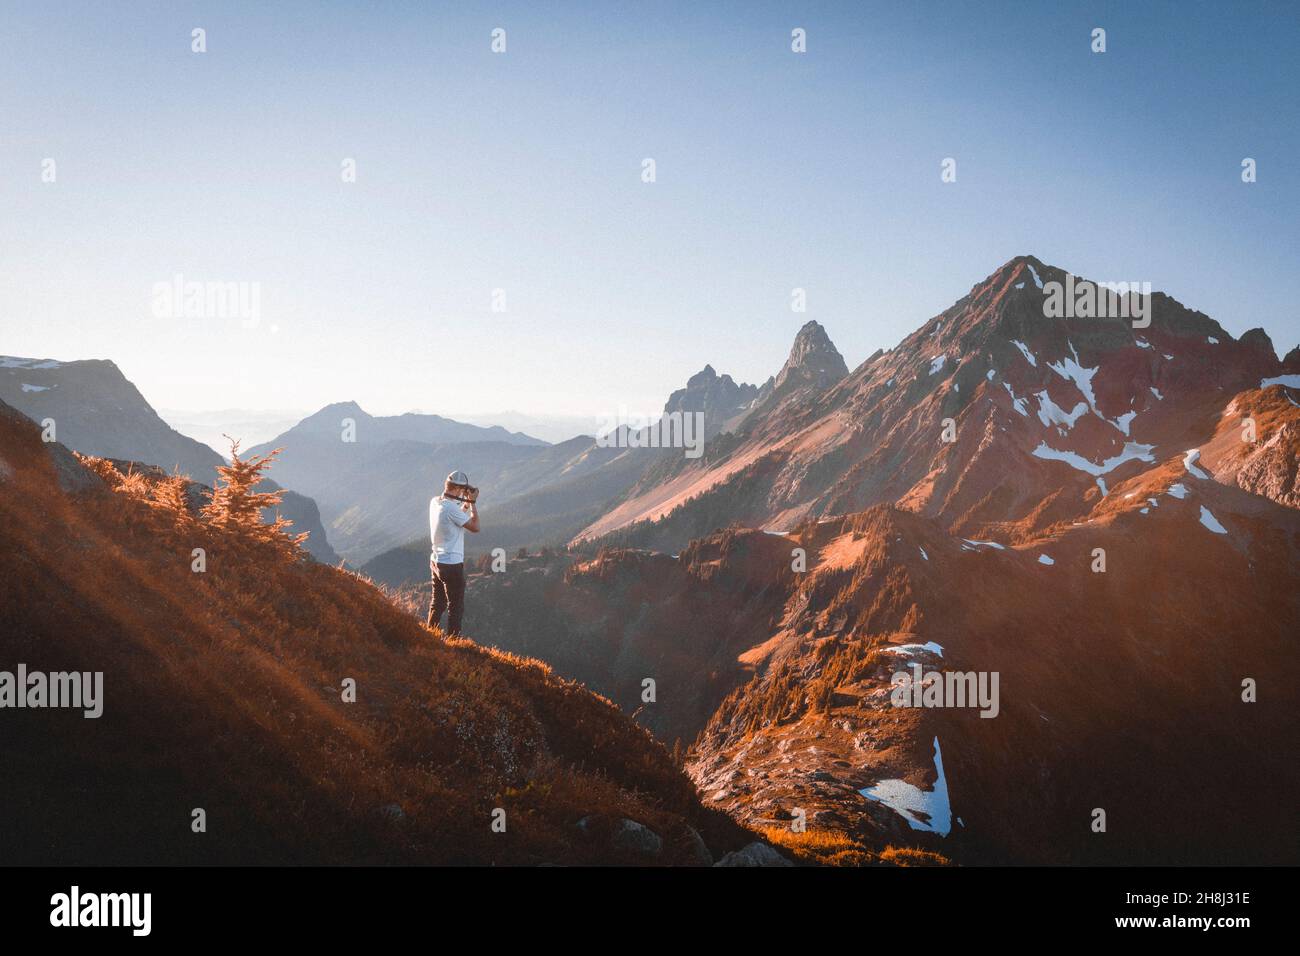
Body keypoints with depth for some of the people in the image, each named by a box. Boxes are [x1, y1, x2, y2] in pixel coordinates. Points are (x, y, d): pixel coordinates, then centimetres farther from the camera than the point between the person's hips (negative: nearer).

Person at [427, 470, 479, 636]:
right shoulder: (451, 508, -23)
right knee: (456, 607, 2)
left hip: (436, 561, 9)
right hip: (452, 564, -9)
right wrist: (472, 502, -10)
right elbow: (475, 527, -16)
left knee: (437, 604, 19)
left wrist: (466, 503, 11)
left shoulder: (435, 502, 3)